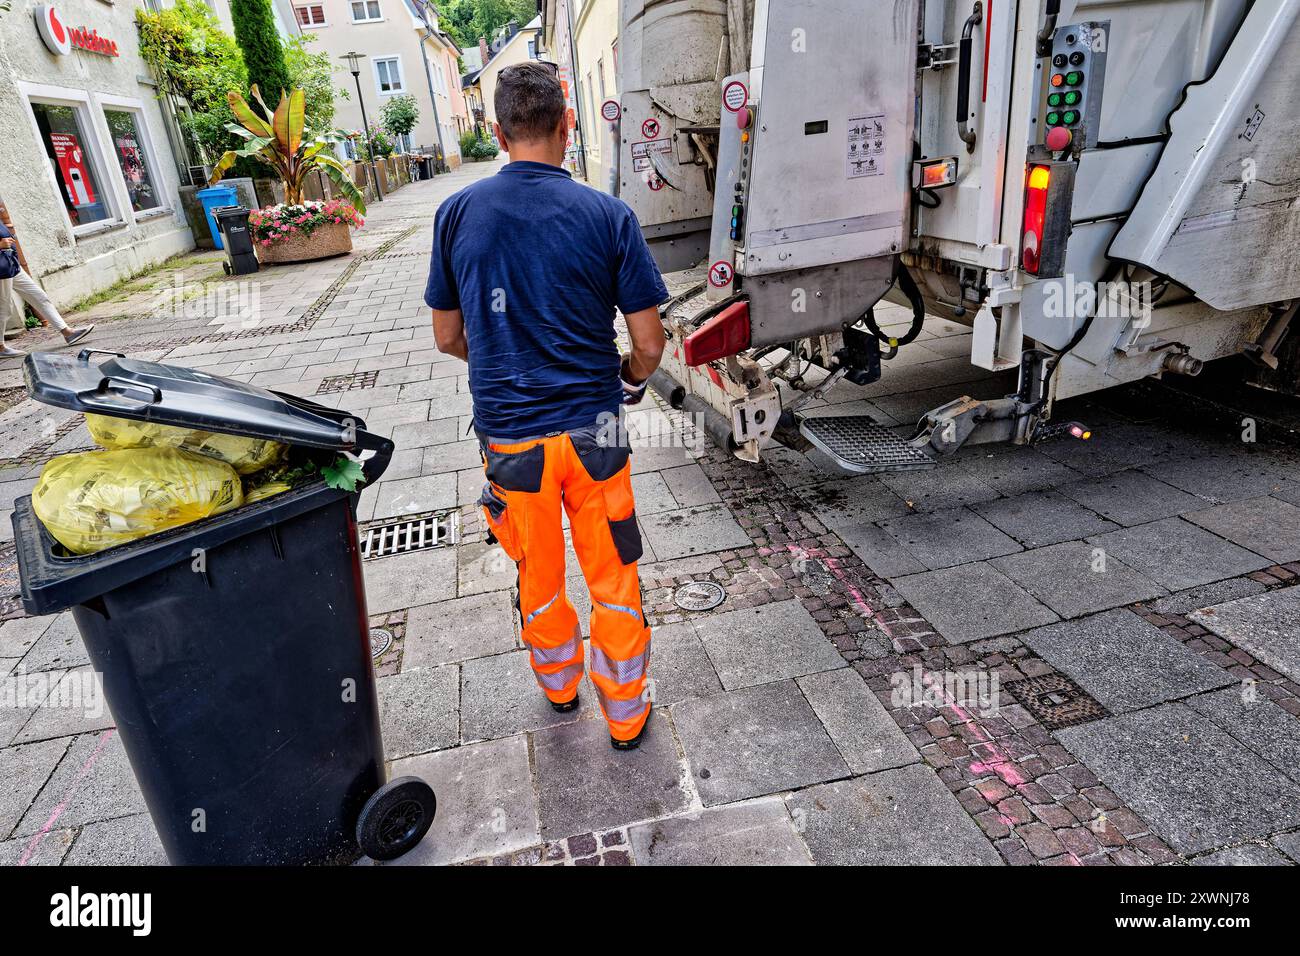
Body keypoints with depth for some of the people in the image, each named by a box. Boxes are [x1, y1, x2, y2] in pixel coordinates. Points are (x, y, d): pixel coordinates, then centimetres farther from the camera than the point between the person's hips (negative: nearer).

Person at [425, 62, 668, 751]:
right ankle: (625, 716, 31)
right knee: (612, 579, 14)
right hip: (591, 429, -2)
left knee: (538, 577, 22)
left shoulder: (456, 213, -2)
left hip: (509, 434, 2)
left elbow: (447, 337, 5)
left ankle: (559, 683, 47)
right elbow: (649, 343, -7)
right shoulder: (608, 215, -8)